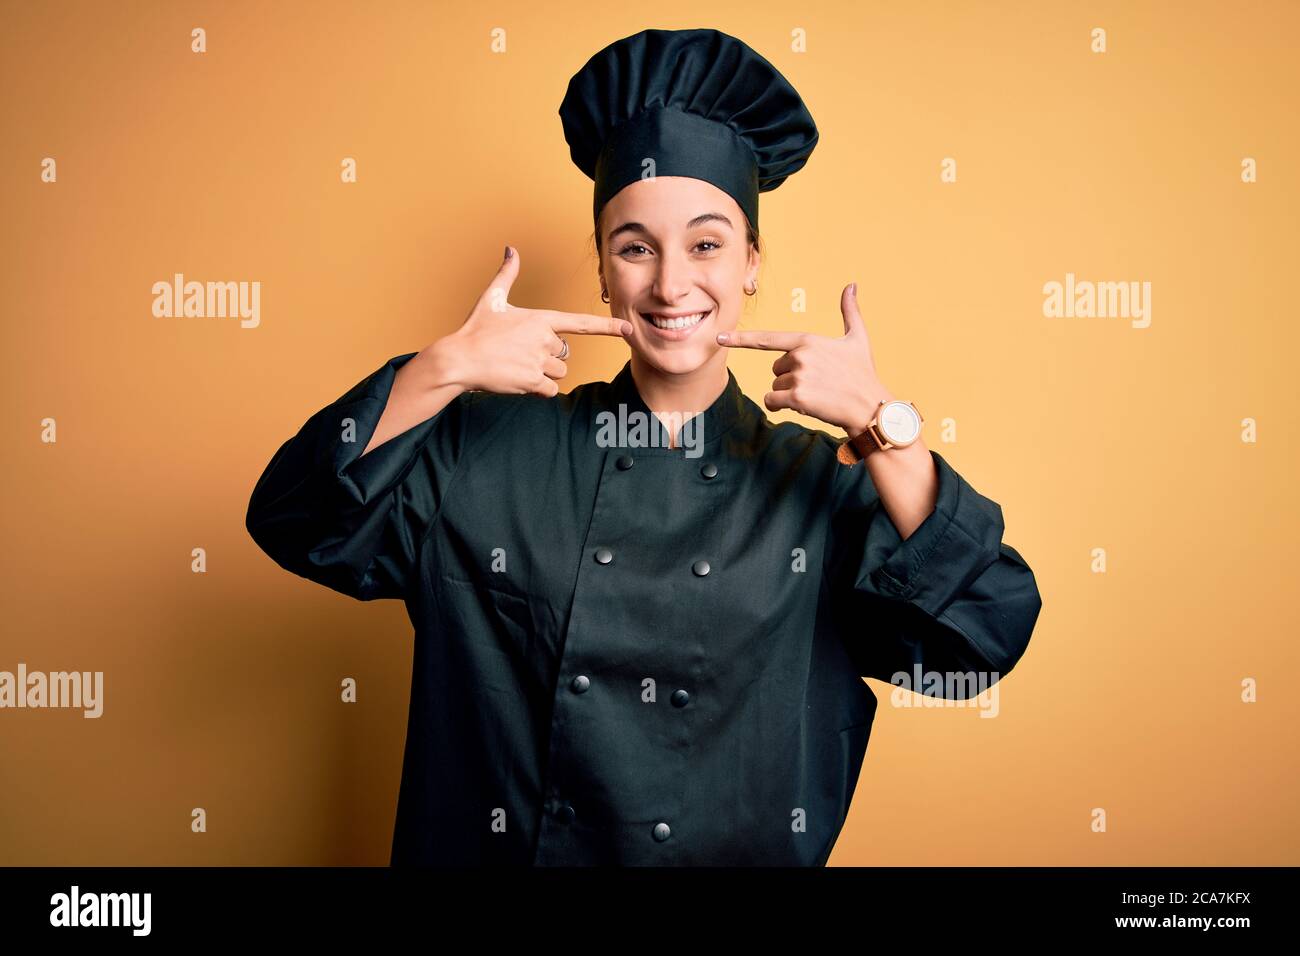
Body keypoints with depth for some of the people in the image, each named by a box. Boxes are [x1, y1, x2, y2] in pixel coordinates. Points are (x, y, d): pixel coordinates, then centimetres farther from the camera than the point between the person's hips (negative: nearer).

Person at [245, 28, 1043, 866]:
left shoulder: (826, 487, -8)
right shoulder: (492, 451, -8)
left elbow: (989, 632, -17)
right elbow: (302, 525, -14)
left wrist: (879, 422, -25)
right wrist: (446, 368, -24)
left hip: (747, 850, 1)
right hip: (493, 850, 0)